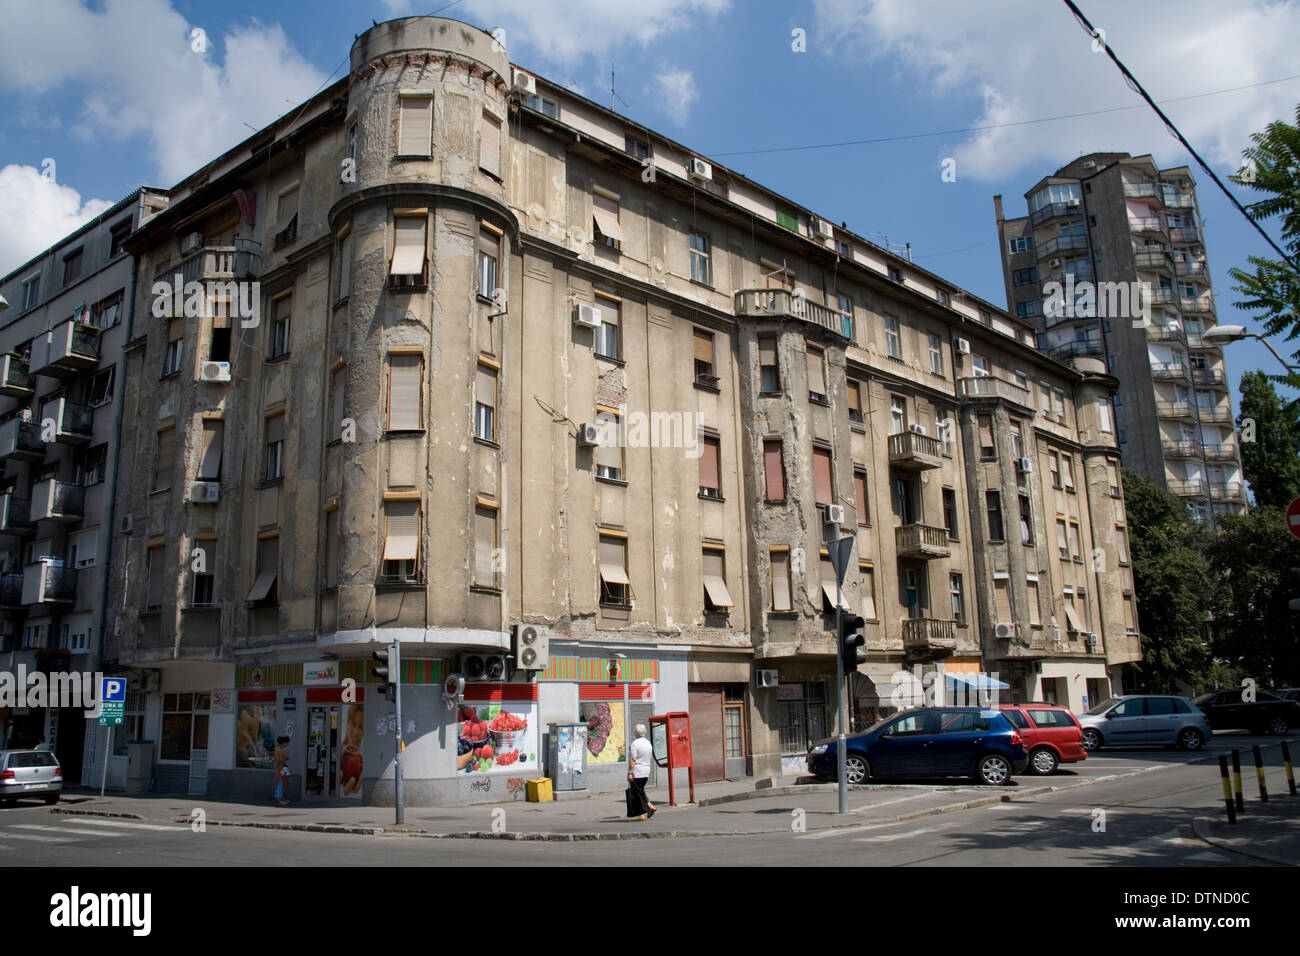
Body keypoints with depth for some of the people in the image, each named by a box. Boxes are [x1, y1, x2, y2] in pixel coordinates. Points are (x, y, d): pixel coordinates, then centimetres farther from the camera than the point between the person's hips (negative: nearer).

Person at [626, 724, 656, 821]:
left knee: (637, 792, 1)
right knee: (641, 791, 17)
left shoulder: (635, 743, -13)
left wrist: (630, 773, -17)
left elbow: (633, 759, -18)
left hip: (636, 771, -7)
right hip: (646, 771, 7)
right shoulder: (648, 743, 10)